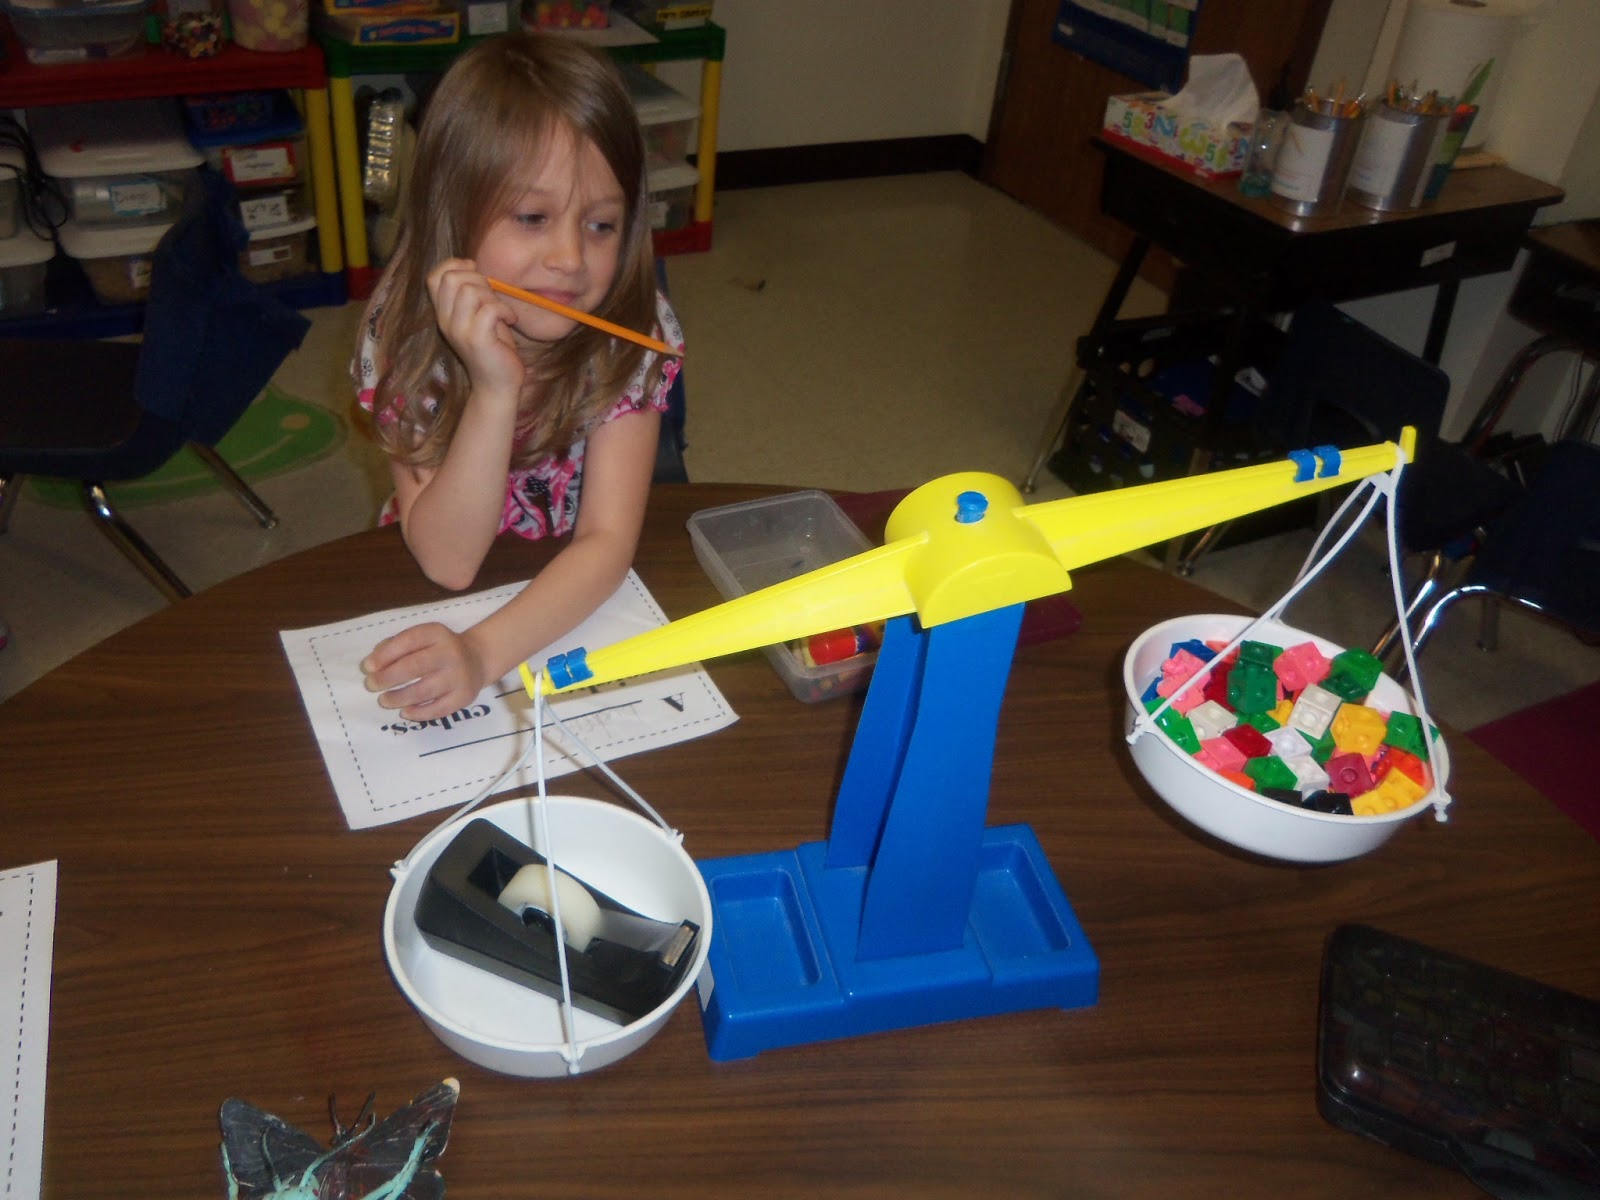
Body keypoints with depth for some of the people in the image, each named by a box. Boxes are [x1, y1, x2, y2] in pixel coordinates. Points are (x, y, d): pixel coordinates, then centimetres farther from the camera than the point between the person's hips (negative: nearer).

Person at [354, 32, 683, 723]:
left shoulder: (636, 331, -18)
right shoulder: (404, 330, -19)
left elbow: (607, 541, -24)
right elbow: (448, 562, -22)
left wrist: (484, 653, -41)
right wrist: (495, 390, -36)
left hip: (586, 596, 0)